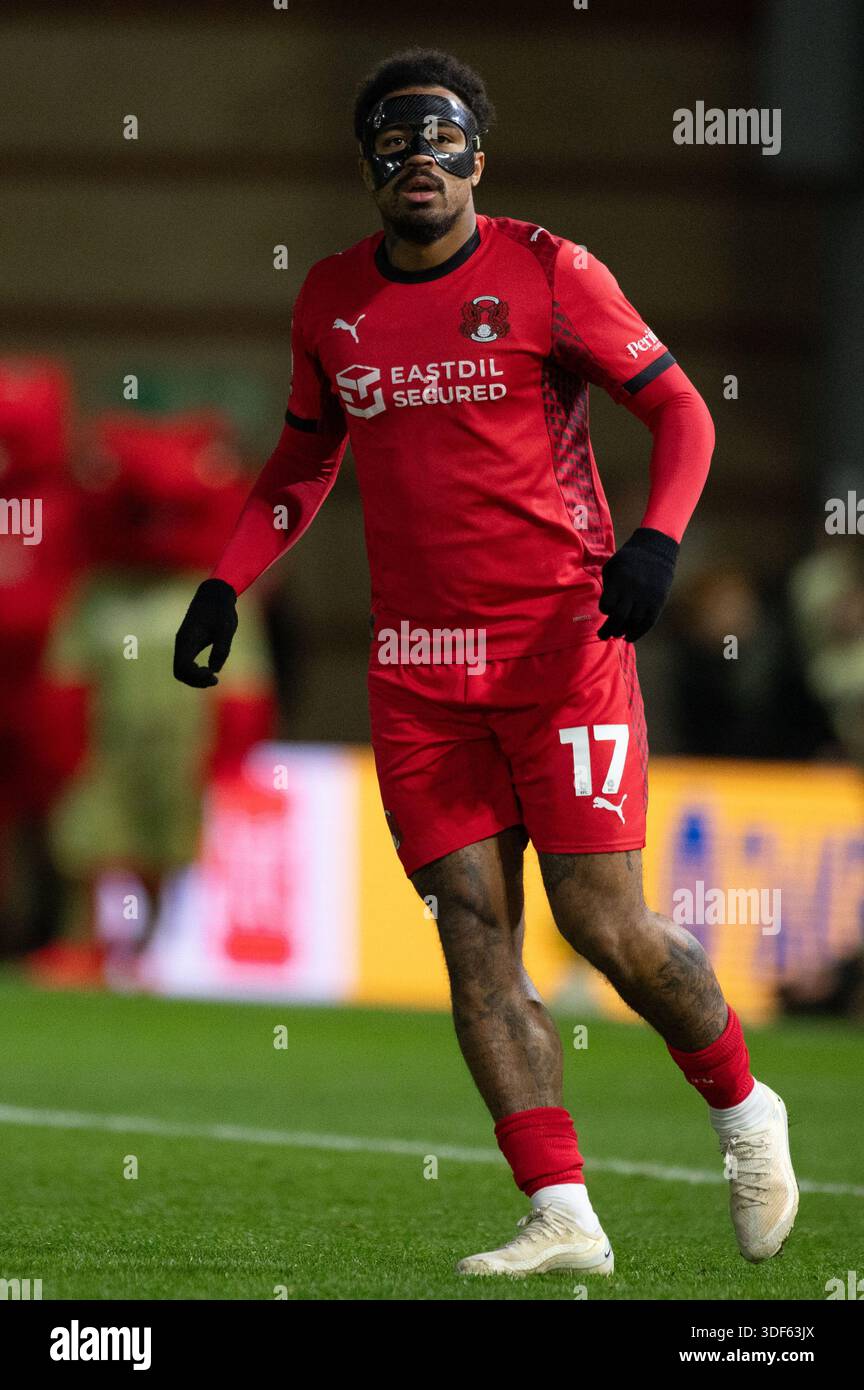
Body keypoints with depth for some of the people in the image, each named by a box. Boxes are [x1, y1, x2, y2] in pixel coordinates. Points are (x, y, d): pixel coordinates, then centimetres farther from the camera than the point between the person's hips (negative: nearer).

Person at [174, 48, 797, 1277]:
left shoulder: (548, 274, -5)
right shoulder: (331, 301, 9)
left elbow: (678, 410, -1)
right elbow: (304, 461, 24)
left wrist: (656, 541, -17)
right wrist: (225, 585, 13)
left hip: (561, 639, -4)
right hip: (416, 662, 4)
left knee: (605, 924, -7)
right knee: (475, 937, -3)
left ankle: (745, 1112, 19)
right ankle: (562, 1216, -2)